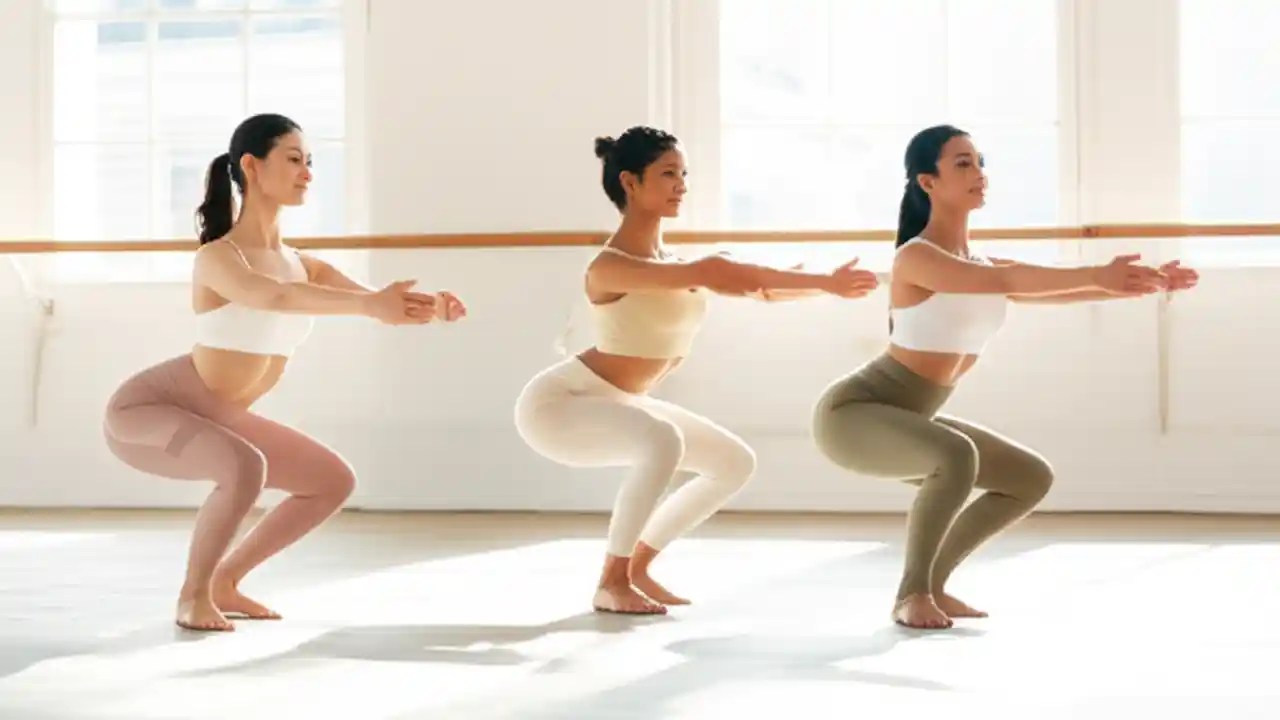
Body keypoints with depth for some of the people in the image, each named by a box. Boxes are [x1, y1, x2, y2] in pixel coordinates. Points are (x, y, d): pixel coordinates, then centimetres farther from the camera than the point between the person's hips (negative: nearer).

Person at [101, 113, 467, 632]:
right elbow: (272, 297, -46)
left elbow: (378, 304, -11)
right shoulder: (217, 257, -24)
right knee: (245, 467, -36)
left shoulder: (302, 265, 0)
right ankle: (193, 594, -14)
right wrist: (369, 304, -56)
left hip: (217, 418, 9)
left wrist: (430, 308, -33)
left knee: (335, 481, 9)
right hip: (147, 409, -9)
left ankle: (224, 580, 15)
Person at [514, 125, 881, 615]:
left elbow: (751, 286, 7)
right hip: (558, 403, -10)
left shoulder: (670, 260, 5)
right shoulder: (610, 266, -25)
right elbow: (705, 273, -38)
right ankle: (612, 582, -21)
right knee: (663, 441, -37)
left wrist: (825, 284, -5)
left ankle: (636, 566, 15)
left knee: (736, 462, 10)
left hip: (618, 405, 10)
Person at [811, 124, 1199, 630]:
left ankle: (930, 583, 12)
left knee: (1033, 478, 9)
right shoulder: (916, 257, -20)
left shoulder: (982, 264, 8)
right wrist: (1096, 276, -42)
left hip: (907, 419, 9)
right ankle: (912, 592, -17)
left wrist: (1139, 283, -15)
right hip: (853, 412, -9)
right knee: (957, 457, -36)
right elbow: (1007, 281, -35)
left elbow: (1052, 289, -2)